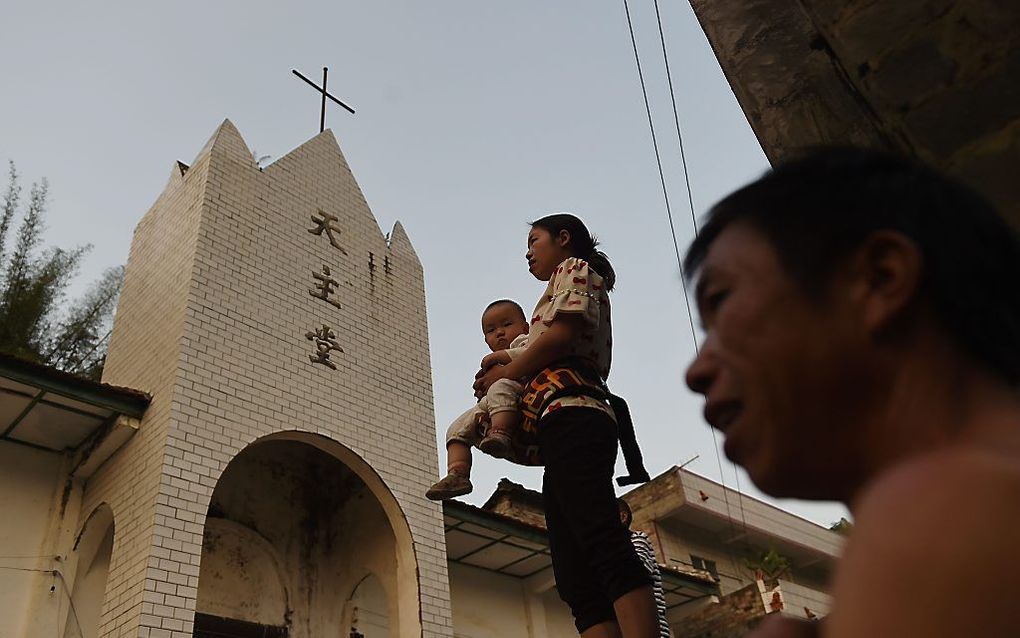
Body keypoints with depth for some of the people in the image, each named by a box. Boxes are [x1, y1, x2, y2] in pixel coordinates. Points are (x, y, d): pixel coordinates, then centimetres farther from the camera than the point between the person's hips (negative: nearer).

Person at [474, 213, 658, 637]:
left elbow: (562, 331, -6)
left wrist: (505, 373, 5)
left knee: (605, 547, -26)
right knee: (577, 583, -4)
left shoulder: (575, 267, 14)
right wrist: (507, 373, 20)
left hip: (570, 415, -9)